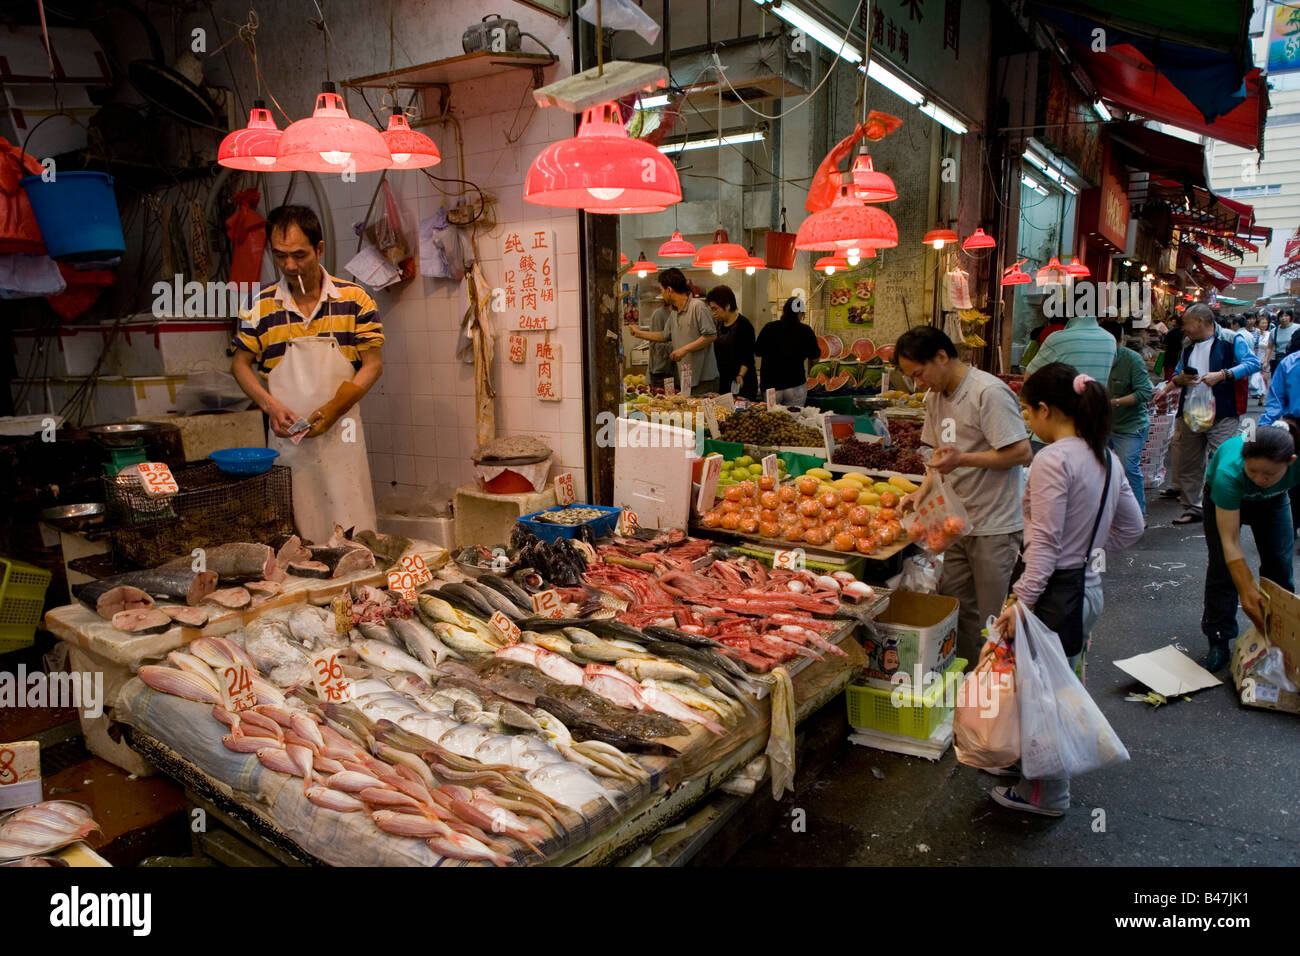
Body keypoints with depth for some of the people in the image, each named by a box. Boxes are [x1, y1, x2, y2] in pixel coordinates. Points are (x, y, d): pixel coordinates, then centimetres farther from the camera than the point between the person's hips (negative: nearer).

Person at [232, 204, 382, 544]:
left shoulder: (354, 299, -2)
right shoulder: (261, 307, 2)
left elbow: (373, 364, -1)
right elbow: (240, 363, 11)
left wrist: (332, 410, -12)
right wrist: (270, 405, -7)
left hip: (341, 436, -1)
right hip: (285, 440, 1)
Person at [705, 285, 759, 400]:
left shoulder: (744, 325, -9)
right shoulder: (719, 325, 13)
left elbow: (748, 357, -13)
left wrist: (740, 376, -26)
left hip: (743, 383, -7)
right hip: (724, 382, 7)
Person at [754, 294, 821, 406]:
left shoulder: (769, 328, -2)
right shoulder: (805, 331, -5)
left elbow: (757, 352, 9)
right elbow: (814, 358, 3)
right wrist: (813, 338, 18)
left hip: (770, 385, 1)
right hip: (795, 386, -1)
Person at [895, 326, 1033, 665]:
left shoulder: (989, 392, -16)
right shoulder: (936, 397, 10)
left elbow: (1022, 453, -18)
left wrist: (963, 459, -23)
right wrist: (922, 492, 3)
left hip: (995, 527, -8)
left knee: (991, 623, 1)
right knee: (954, 611, 13)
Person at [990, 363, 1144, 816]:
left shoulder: (1052, 460, -19)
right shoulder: (1106, 457, 8)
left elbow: (1045, 542, -22)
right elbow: (1131, 526, 17)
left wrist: (1022, 600, -21)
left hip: (1057, 593, -9)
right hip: (1090, 588, 9)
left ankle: (1044, 795, 19)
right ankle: (1052, 778, 37)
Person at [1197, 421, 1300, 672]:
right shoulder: (1229, 472, -44)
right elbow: (1230, 541, -39)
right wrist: (1247, 591, -41)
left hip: (1273, 500, 3)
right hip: (1223, 498, -3)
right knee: (1223, 567, -9)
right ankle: (1218, 643, 0)